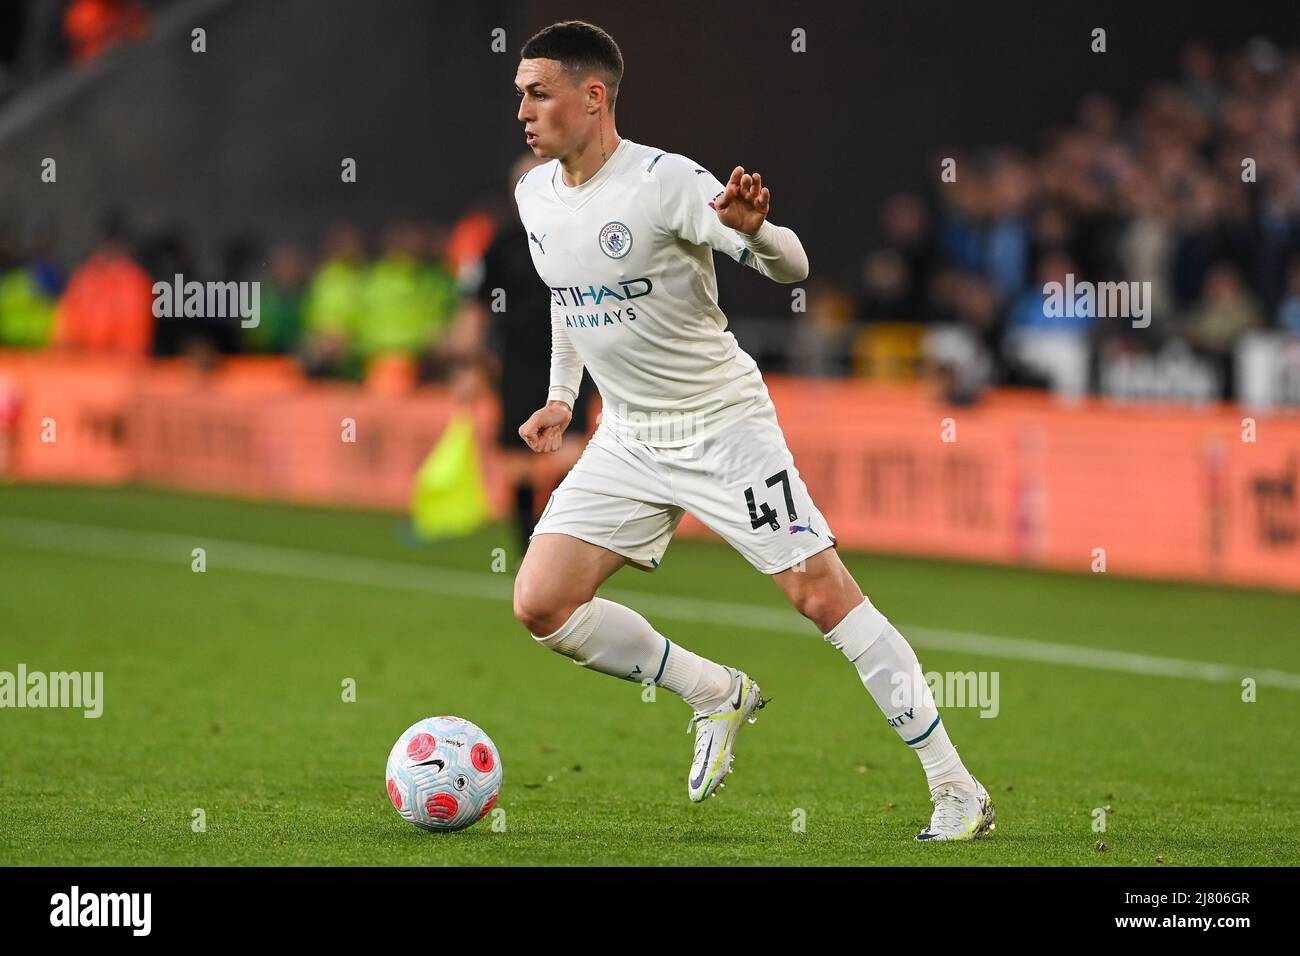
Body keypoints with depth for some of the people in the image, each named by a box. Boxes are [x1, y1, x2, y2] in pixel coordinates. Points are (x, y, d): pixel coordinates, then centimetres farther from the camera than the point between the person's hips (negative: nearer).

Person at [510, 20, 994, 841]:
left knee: (821, 591, -13)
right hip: (628, 439, 7)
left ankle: (956, 789, -7)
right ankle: (719, 696, 12)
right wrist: (562, 397, 21)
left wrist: (752, 229, -43)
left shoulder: (664, 181, -19)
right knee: (539, 603, -7)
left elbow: (791, 266, -23)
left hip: (725, 424, -7)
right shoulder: (535, 195, 3)